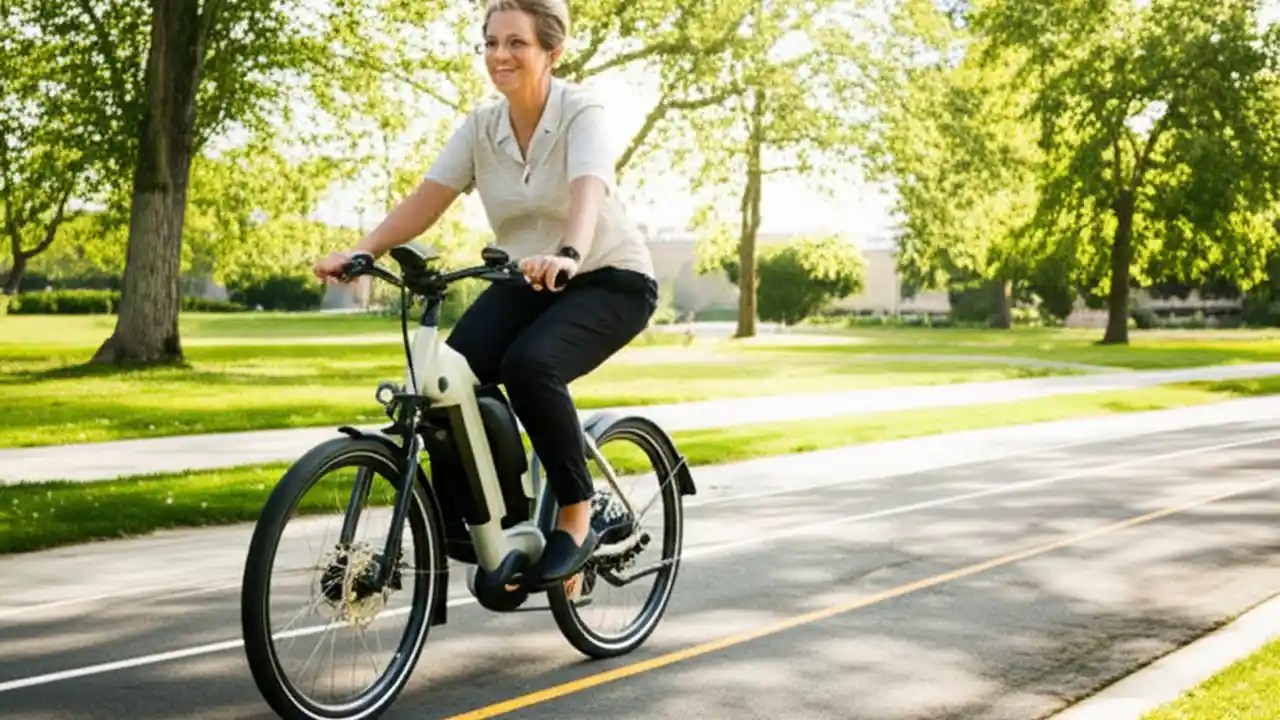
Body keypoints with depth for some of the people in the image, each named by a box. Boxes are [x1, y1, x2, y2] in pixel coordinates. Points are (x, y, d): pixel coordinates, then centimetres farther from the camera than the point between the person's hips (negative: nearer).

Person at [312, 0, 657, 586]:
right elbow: (426, 200, -10)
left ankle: (577, 517, -15)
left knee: (529, 364, -33)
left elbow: (587, 192, -36)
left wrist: (568, 255, -57)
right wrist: (359, 252, -26)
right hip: (525, 282, 5)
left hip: (609, 280, -5)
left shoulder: (581, 114, -17)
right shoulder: (481, 126, -3)